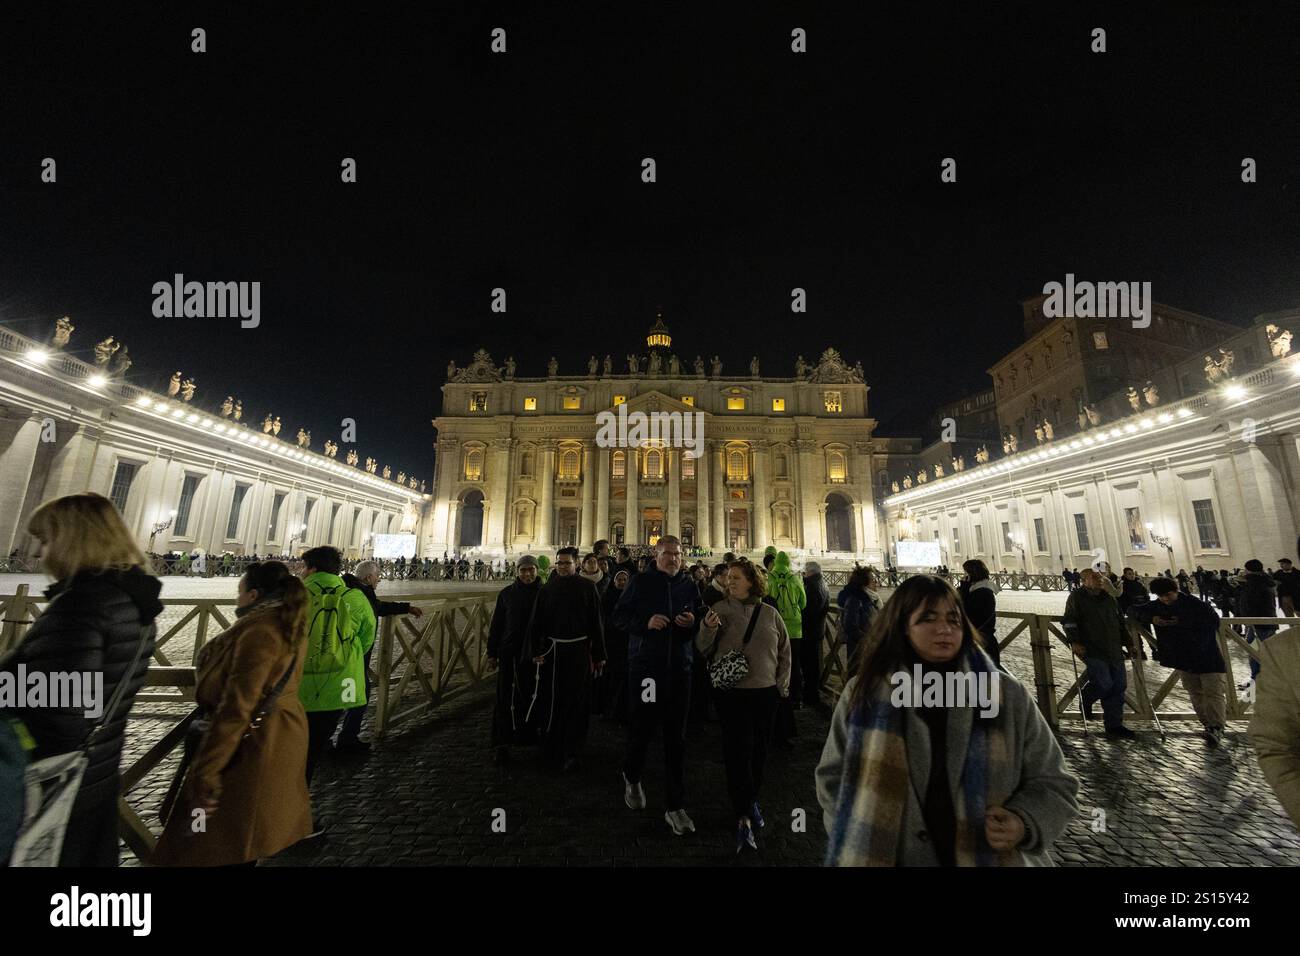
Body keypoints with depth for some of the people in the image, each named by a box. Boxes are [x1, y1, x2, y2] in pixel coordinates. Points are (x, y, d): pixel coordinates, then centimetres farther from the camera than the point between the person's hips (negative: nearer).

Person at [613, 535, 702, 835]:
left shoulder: (689, 585, 7)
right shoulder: (640, 582, -2)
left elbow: (703, 621, 14)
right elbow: (618, 617, -2)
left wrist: (693, 622, -8)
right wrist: (646, 622, -18)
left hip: (679, 667, 2)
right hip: (644, 666, -2)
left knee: (676, 737, 8)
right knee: (641, 728, 10)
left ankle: (675, 806, 22)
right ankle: (632, 776, 42)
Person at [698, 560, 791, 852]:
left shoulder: (770, 614, 2)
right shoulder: (719, 609, -4)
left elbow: (784, 652, 12)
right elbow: (703, 651, -3)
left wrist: (782, 685, 7)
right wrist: (707, 628, -21)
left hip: (766, 691, 3)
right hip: (731, 691, -3)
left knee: (759, 749, 15)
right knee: (738, 750, -3)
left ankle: (751, 799, 38)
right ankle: (743, 818, 9)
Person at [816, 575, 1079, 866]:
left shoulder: (1008, 696, -7)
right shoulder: (864, 693, -10)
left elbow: (1052, 783, 2)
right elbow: (834, 778, -1)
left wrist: (1024, 823, -16)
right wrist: (859, 842, -13)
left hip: (991, 858, 1)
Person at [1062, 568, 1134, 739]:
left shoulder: (1108, 598, 16)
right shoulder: (1076, 597, -3)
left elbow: (1119, 621, 26)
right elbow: (1068, 621, -7)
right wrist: (1074, 641, -14)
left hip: (1114, 650, 7)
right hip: (1092, 650, -7)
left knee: (1119, 686, 5)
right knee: (1104, 684, -15)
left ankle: (1114, 726, 14)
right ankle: (1085, 698, 17)